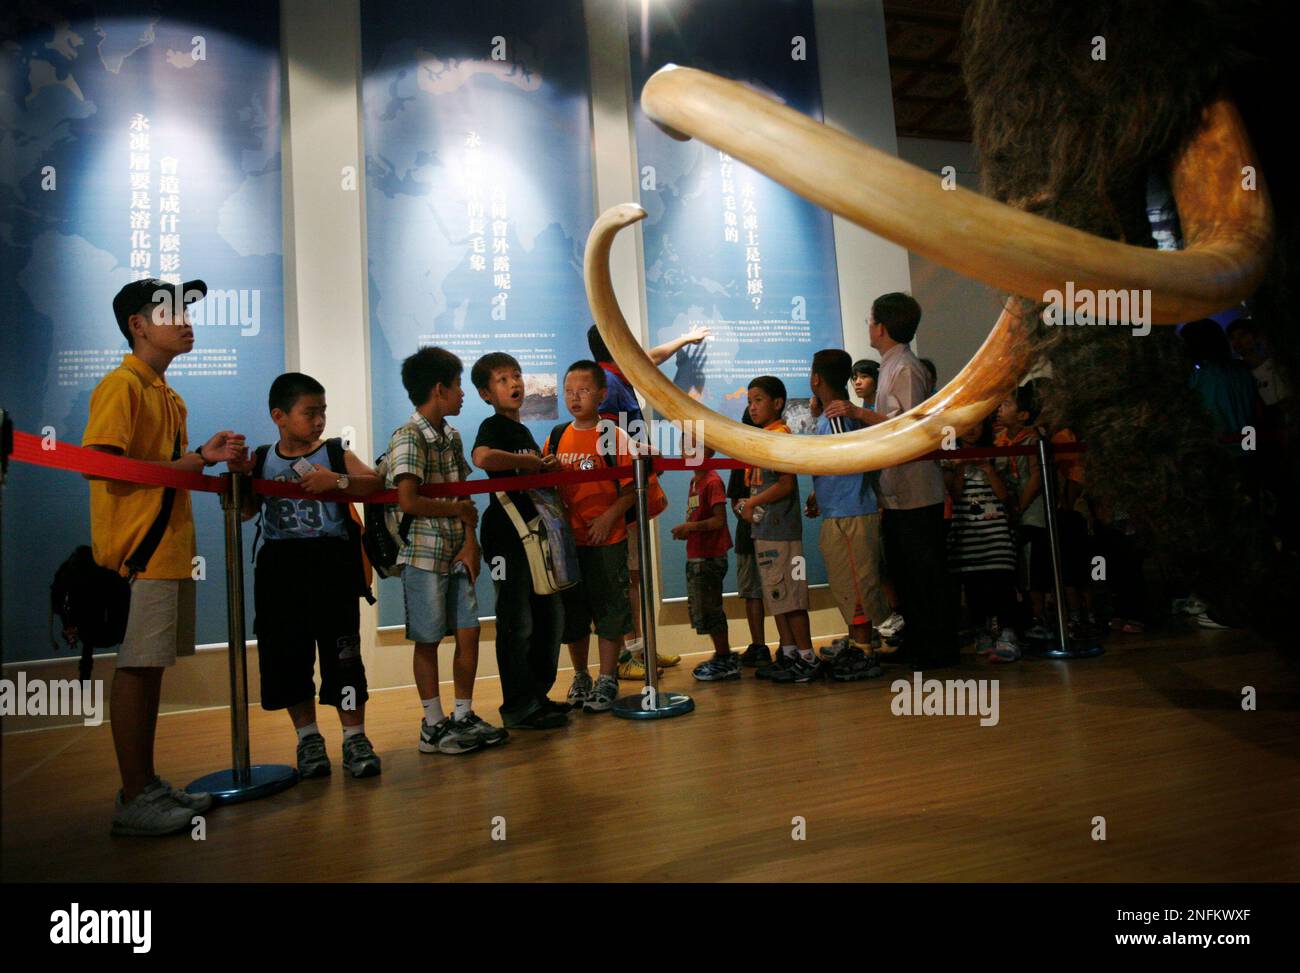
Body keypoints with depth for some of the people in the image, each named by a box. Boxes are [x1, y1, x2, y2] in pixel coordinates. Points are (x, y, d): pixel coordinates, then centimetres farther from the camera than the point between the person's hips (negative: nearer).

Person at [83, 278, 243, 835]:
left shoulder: (167, 395, 19)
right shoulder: (121, 386, -9)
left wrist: (204, 455, 5)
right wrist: (182, 465, -15)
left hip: (171, 549, 9)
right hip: (137, 551, -9)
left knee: (153, 666, 12)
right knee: (135, 667, -3)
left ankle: (148, 785, 22)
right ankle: (133, 801, 6)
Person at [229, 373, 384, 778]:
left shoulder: (335, 454, 4)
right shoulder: (261, 461, 11)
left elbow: (376, 483, -7)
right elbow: (244, 511, 8)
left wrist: (337, 481, -22)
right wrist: (238, 475, -6)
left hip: (332, 566, -2)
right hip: (281, 570, 3)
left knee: (342, 653, -2)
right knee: (288, 657, 7)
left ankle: (355, 738, 10)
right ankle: (308, 738, 22)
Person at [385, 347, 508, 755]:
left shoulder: (451, 436, 11)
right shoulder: (408, 438, -13)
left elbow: (463, 495, 11)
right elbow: (408, 502, -24)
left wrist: (470, 541, -2)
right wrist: (460, 510, -10)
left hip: (455, 553, 7)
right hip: (423, 554, -7)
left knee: (468, 632, 10)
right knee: (428, 640, 3)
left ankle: (464, 715, 24)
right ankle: (433, 726, 17)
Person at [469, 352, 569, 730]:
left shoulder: (523, 430, 19)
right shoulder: (493, 427, -8)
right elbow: (482, 457, -32)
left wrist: (549, 468, 7)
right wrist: (533, 462, -21)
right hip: (506, 533, -9)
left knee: (550, 614, 14)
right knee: (517, 622, -3)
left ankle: (538, 695, 27)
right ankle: (519, 708, 8)